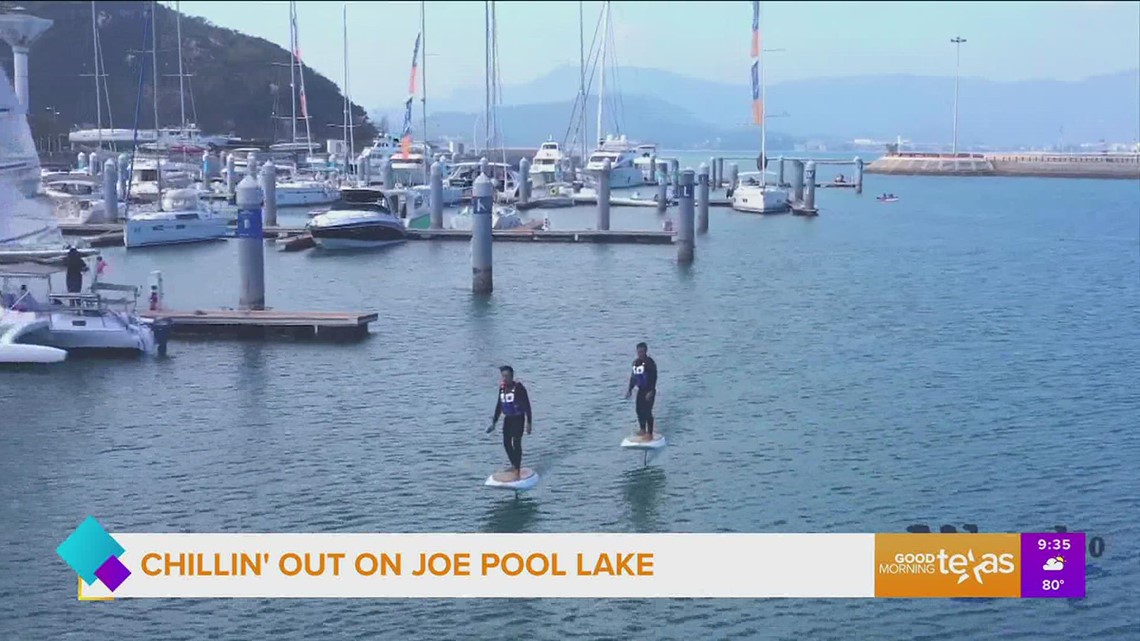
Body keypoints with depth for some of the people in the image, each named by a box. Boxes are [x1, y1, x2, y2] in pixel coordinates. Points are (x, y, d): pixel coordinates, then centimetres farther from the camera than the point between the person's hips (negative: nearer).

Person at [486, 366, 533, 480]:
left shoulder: (519, 388, -17)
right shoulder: (502, 388, 3)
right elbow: (499, 406, 14)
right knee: (506, 443, 11)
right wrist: (494, 422, 16)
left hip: (518, 419, -7)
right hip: (507, 419, 7)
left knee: (516, 443, -11)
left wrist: (528, 423, -20)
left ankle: (518, 472, -11)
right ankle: (514, 465, 31)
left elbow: (527, 405, -15)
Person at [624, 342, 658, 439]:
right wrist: (630, 389, 14)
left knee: (647, 412, -8)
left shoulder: (650, 363, -15)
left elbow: (654, 377, -17)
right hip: (640, 390, 7)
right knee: (639, 410, 13)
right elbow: (633, 376, 16)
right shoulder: (636, 362, 7)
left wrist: (651, 391, -23)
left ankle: (650, 434, -3)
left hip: (649, 391, -7)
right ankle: (642, 430, 30)